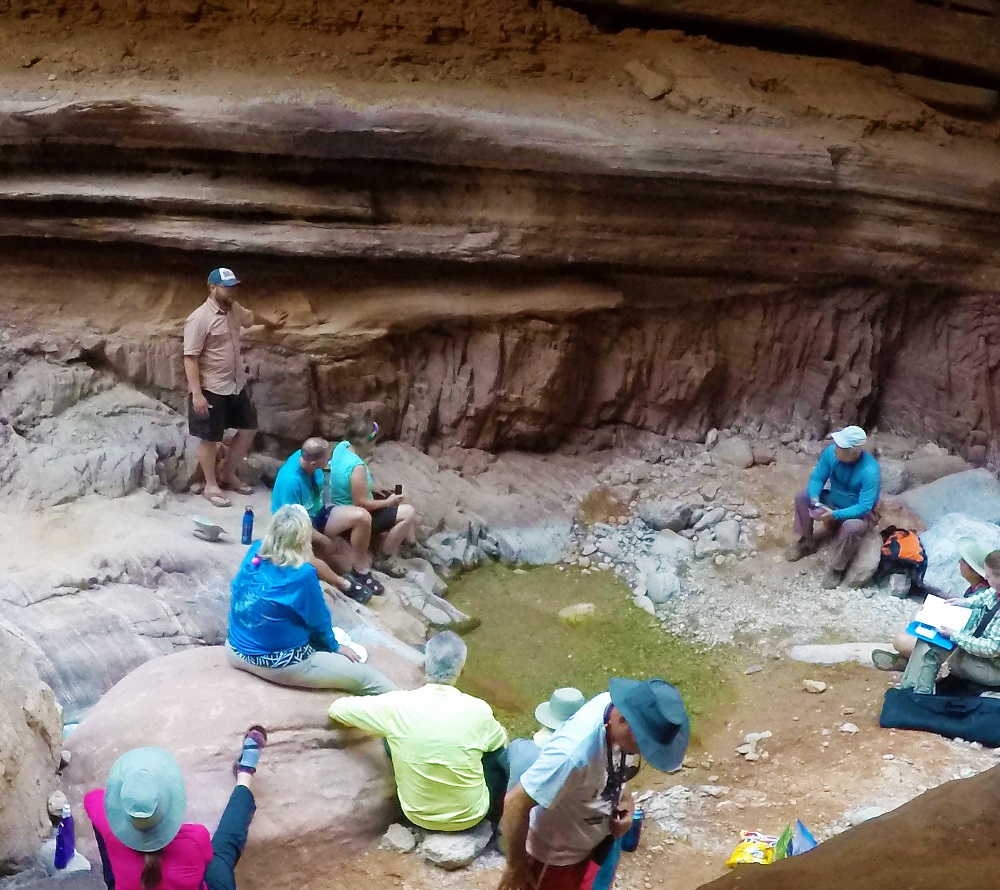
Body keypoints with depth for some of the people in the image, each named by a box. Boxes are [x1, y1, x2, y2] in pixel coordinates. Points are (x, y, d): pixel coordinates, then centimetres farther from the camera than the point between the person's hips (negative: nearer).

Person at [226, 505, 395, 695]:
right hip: (280, 664, -8)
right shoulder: (302, 575, -24)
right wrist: (334, 647, 11)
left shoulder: (254, 552, -6)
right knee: (367, 679, 1)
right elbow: (318, 620, -7)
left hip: (236, 650, 8)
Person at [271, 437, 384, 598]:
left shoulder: (308, 456, -14)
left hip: (318, 512, 7)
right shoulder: (290, 481, -35)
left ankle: (359, 568, -3)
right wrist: (325, 540, -22)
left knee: (362, 516, -17)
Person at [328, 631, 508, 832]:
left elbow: (336, 709, -2)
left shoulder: (397, 706, -19)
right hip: (470, 816, -1)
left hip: (418, 816, 1)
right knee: (498, 751, 19)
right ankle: (494, 818, 36)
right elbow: (500, 743, 4)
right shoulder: (477, 710, -20)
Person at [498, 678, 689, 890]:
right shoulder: (574, 753, -42)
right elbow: (515, 803, -32)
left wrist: (624, 798, -10)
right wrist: (516, 866, -20)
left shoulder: (617, 706, -19)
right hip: (554, 856, -7)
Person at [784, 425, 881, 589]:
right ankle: (807, 542, 9)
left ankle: (836, 568, -14)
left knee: (851, 526, -37)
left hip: (859, 512, -6)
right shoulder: (831, 452, -20)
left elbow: (863, 507, -34)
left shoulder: (870, 471, -35)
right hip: (833, 501, 6)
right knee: (802, 497, -10)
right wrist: (815, 499, -30)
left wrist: (835, 515, -42)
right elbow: (816, 478, -10)